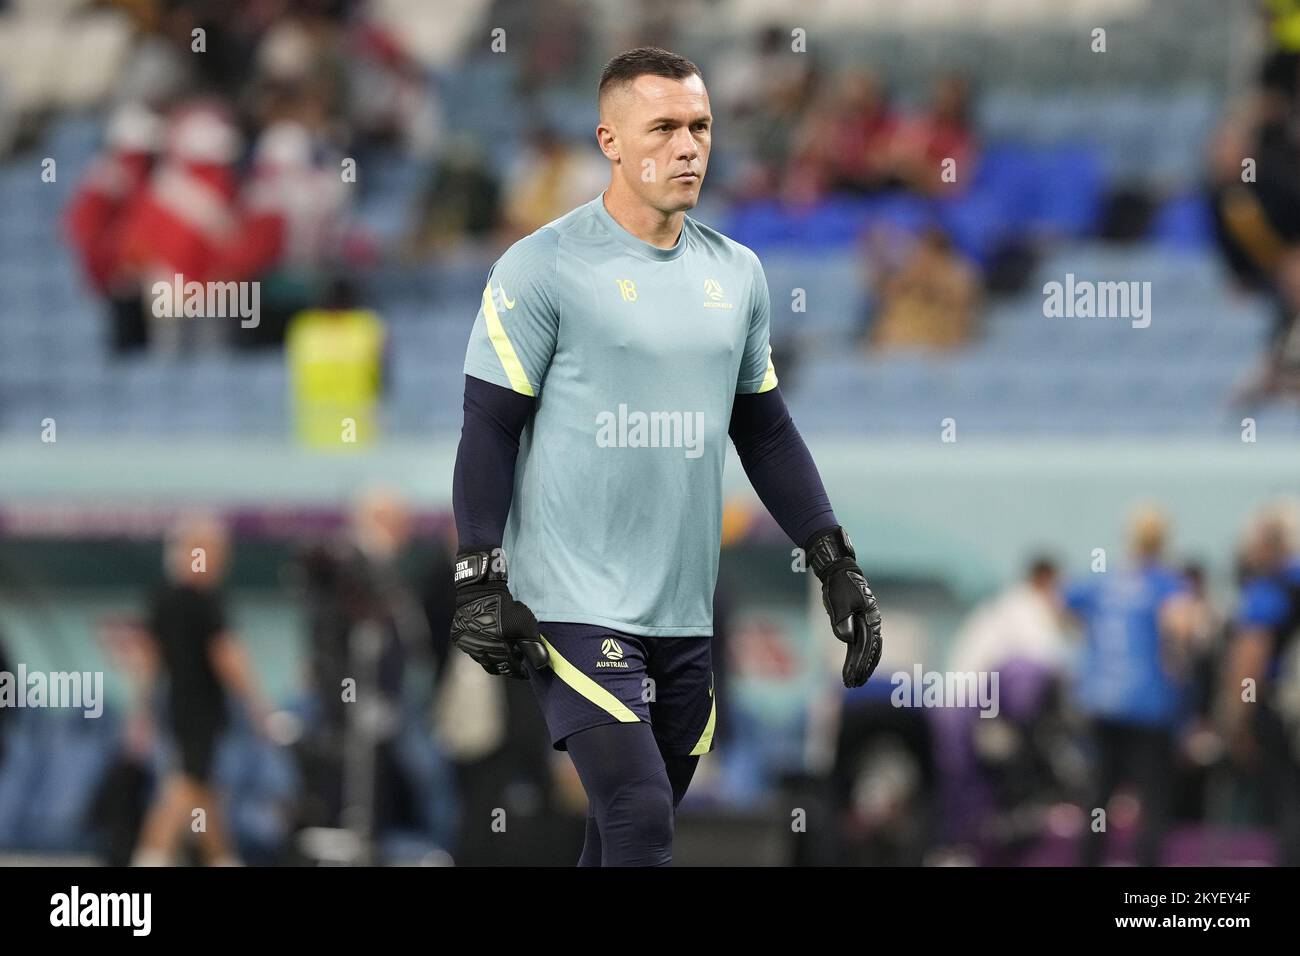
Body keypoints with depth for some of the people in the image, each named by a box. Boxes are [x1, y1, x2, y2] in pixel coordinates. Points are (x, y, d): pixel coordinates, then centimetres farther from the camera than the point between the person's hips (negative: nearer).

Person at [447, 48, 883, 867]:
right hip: (574, 606, -6)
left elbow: (766, 431, 19)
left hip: (687, 615, 6)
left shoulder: (737, 274, 11)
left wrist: (837, 566, 13)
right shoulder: (545, 268, -6)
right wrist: (481, 584, -13)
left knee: (629, 833, 10)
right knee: (640, 825, -17)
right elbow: (489, 428, -6)